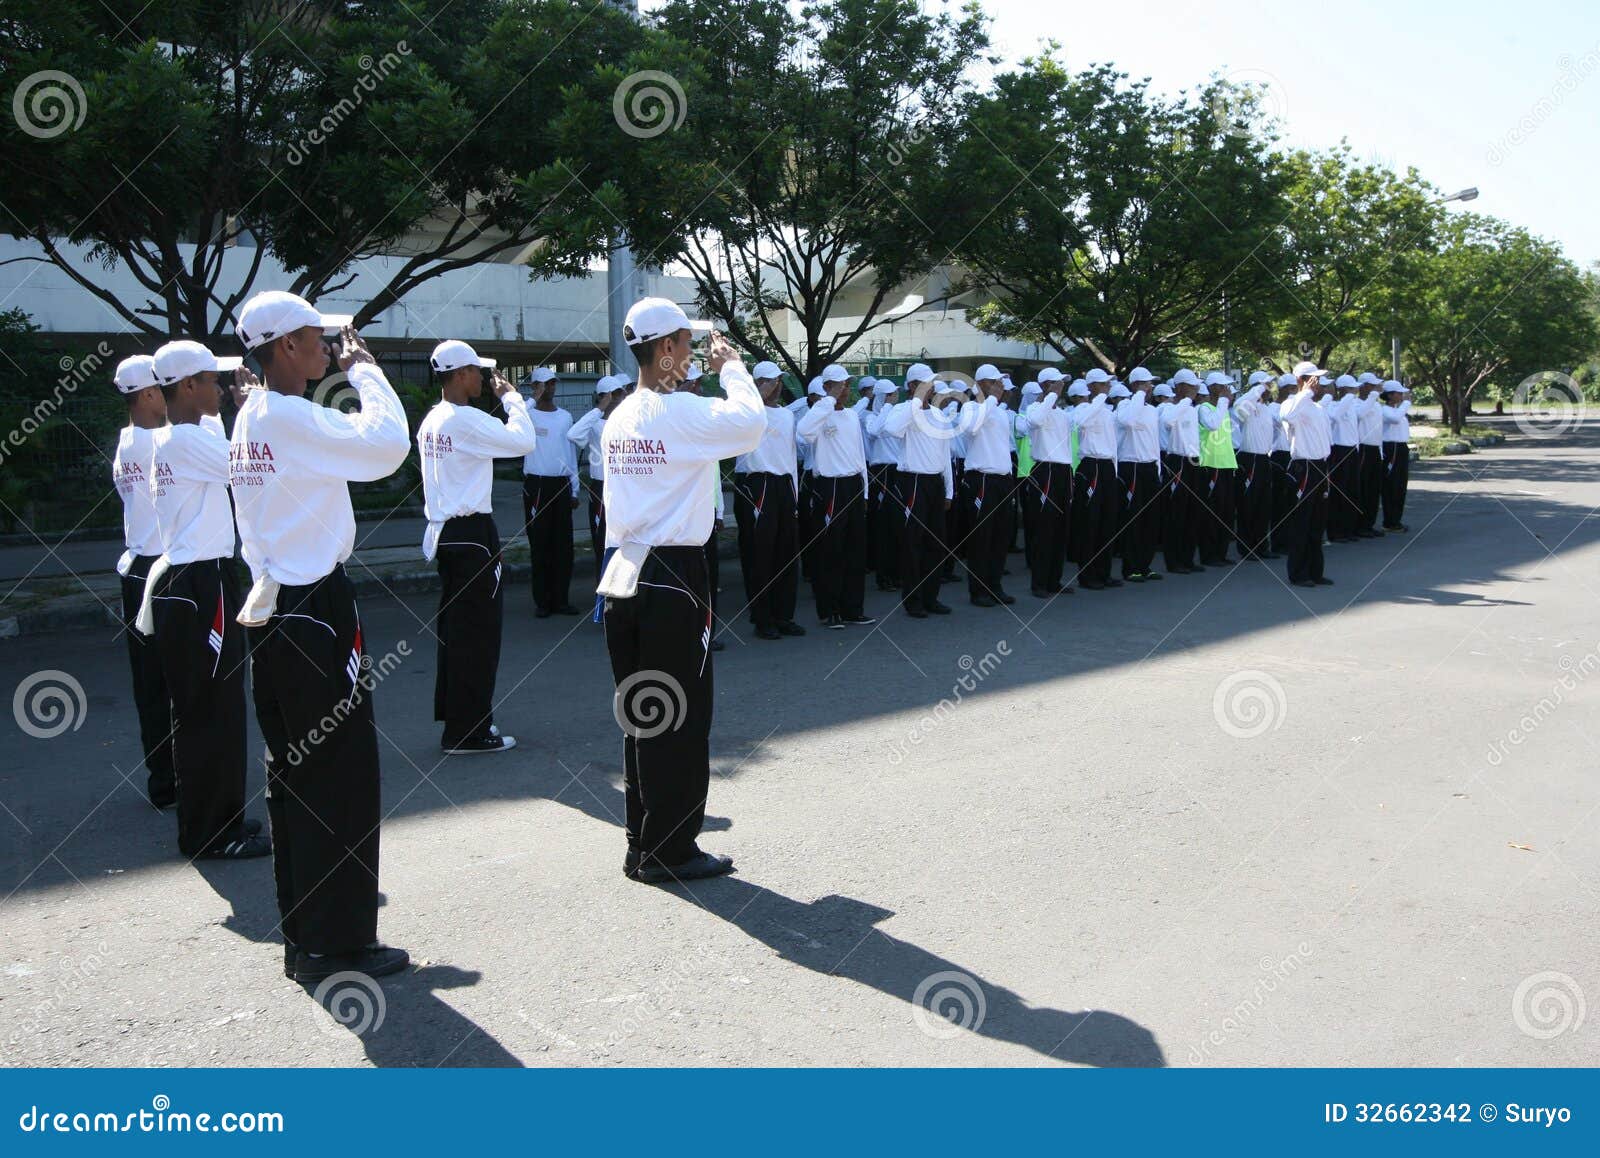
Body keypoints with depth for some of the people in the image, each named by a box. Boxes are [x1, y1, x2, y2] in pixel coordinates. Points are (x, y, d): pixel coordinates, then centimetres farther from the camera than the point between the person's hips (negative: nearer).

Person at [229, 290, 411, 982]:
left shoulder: (251, 418, 14)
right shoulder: (291, 418, -16)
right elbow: (387, 444, -24)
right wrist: (364, 368, -10)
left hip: (273, 607, 10)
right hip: (314, 611, -10)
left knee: (296, 772, 14)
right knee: (341, 775, -2)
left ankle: (303, 936, 24)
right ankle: (337, 946, 6)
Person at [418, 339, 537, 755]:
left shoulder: (431, 421, 13)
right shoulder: (467, 419, -16)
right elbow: (524, 441, -20)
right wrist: (511, 397, -6)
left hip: (444, 530, 10)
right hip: (472, 533, -9)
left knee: (453, 627, 15)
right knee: (477, 631, -3)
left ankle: (453, 714, 24)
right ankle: (468, 732, 2)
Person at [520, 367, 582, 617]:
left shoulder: (565, 417, 12)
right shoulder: (528, 414, -1)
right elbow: (513, 412, -26)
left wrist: (574, 490, 12)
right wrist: (534, 398, -36)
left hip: (562, 485, 4)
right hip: (536, 485, -4)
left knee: (563, 545, 4)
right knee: (539, 544, 0)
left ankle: (561, 599, 10)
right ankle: (542, 601, 5)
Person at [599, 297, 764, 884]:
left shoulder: (619, 417, 11)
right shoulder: (680, 412, -13)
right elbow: (750, 421, -19)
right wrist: (732, 366, -4)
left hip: (624, 577, 8)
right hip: (674, 578, -8)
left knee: (641, 718, 14)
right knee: (680, 719, 2)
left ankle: (642, 846, 22)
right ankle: (669, 851, 9)